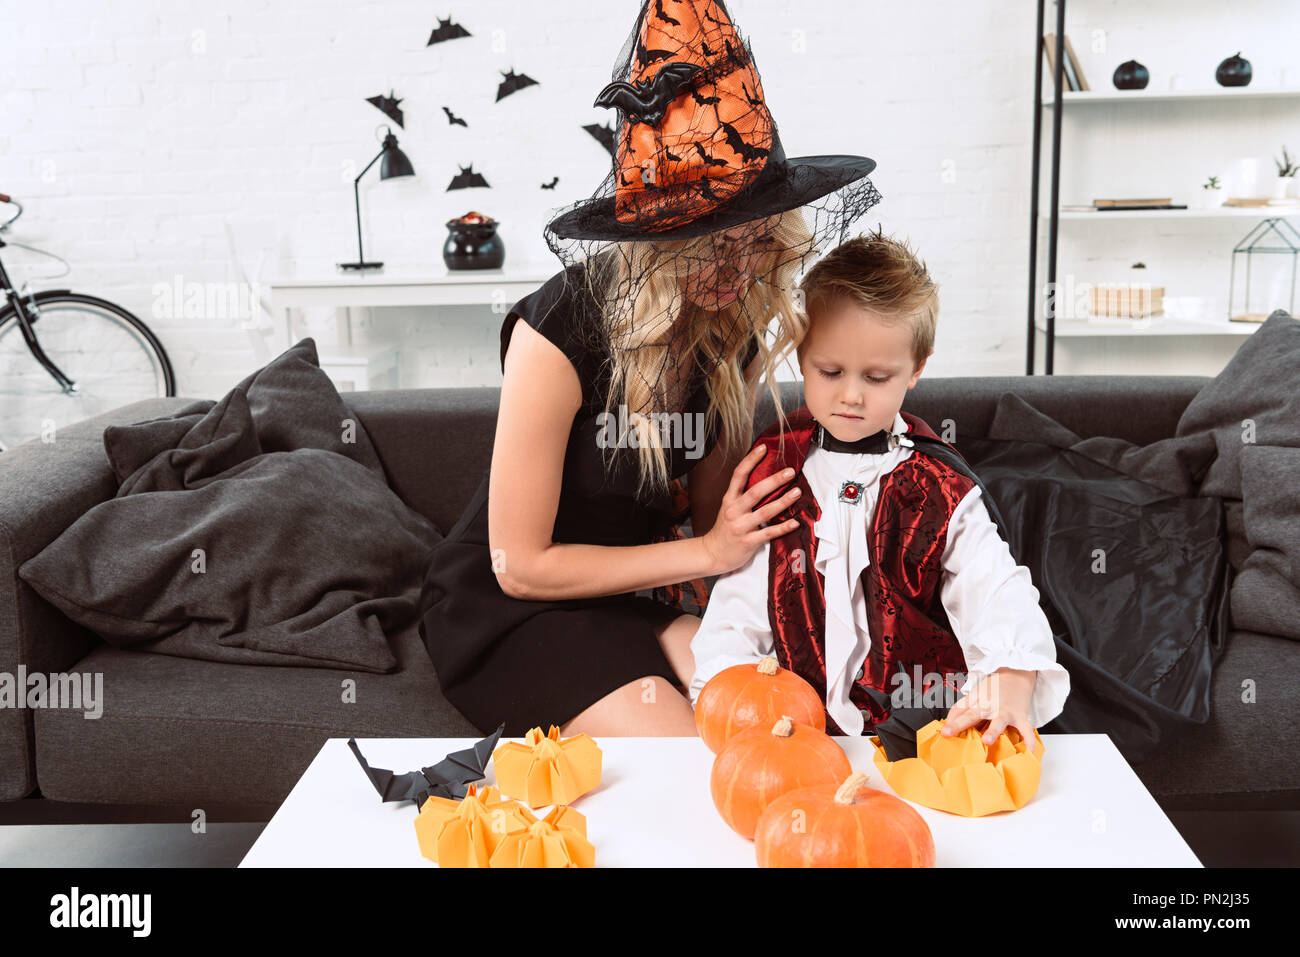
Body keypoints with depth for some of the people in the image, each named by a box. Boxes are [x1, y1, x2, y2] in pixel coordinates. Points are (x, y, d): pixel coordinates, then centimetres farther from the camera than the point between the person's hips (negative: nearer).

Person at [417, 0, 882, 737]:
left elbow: (711, 509, 7)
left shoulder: (738, 324, -4)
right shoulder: (559, 332, -24)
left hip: (640, 589, 6)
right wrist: (708, 551, -18)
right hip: (509, 607, -5)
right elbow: (520, 564, -19)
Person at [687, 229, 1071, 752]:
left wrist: (1011, 682, -30)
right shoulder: (772, 470, 6)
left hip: (923, 724, -1)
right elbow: (739, 600, 6)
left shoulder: (940, 488, 2)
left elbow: (997, 592, -9)